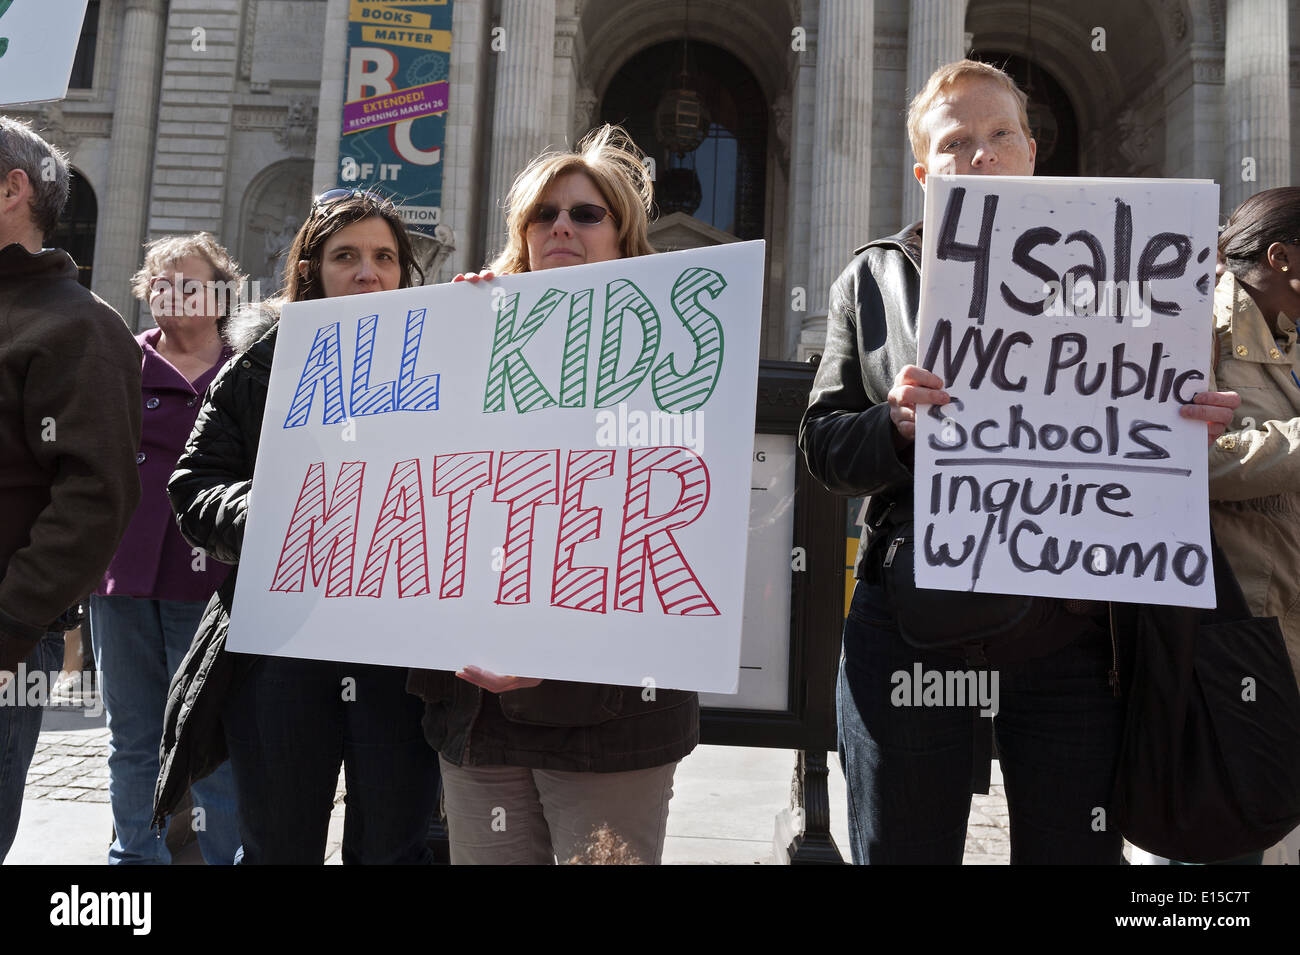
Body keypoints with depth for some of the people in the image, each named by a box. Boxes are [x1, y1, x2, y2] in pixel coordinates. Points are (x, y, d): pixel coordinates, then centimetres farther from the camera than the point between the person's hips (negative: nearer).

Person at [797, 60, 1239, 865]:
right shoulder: (876, 278, 8)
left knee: (1075, 849, 9)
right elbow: (823, 445, 3)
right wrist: (895, 427, -18)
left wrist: (1191, 429, -9)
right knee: (902, 848, 11)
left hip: (1069, 631, 1)